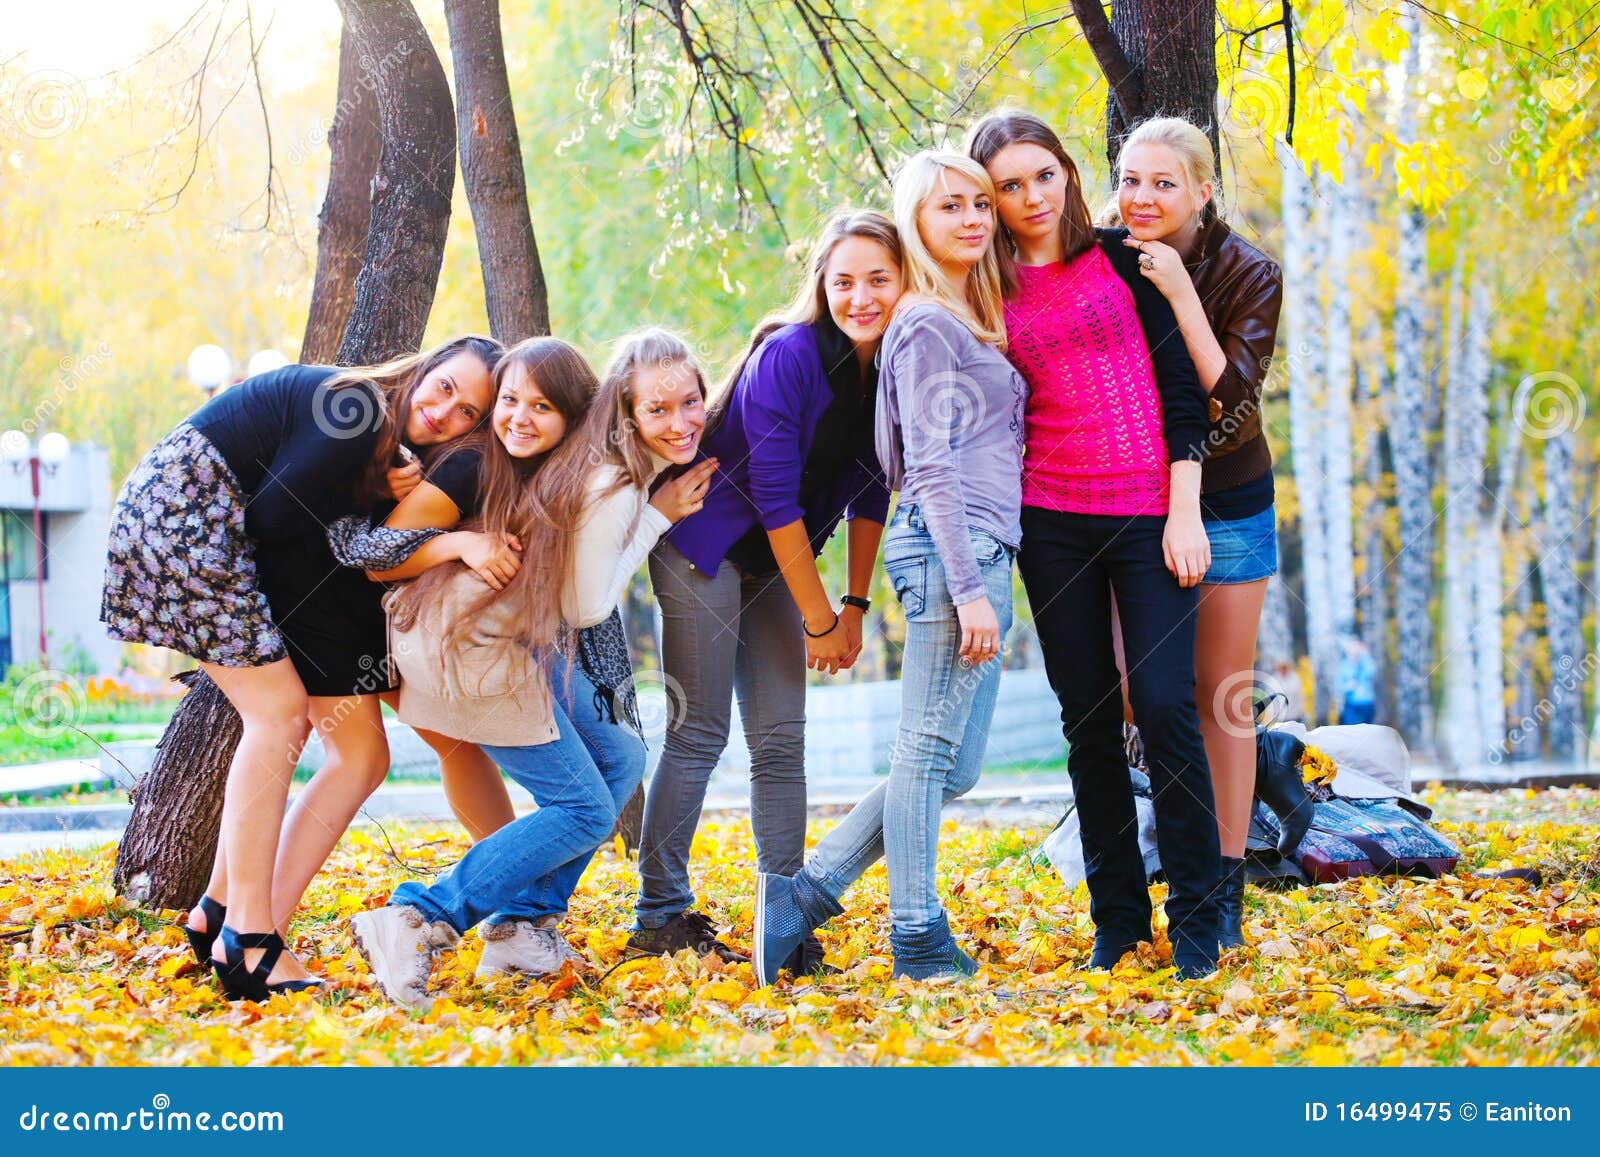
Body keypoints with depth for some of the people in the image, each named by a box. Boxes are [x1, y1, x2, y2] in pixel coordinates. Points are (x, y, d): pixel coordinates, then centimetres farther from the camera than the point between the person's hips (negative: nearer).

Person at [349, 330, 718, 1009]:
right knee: (583, 810, -5)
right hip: (473, 649, -10)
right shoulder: (612, 492, -24)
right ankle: (412, 923, -9)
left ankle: (519, 926, 16)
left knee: (618, 766, 14)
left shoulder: (634, 469, 4)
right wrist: (657, 517, -9)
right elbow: (586, 609, -11)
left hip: (511, 633, 10)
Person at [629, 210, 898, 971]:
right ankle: (659, 917, 1)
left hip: (776, 561, 6)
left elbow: (870, 489, 6)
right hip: (705, 545, -6)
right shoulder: (789, 354, -22)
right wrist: (819, 618, -17)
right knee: (701, 734, -6)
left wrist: (854, 606, 3)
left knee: (782, 741, 3)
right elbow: (774, 493, -22)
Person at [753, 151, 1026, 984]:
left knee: (953, 766, 9)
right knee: (930, 749, -6)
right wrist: (969, 586, -18)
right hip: (953, 550, -10)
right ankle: (918, 938, -1)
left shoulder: (971, 322, 22)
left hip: (979, 556, 10)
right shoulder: (927, 327, -6)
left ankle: (806, 891, 11)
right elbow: (930, 469, -13)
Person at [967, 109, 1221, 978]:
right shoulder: (991, 294, 8)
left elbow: (1180, 385, -1)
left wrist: (1184, 509, -8)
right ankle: (1117, 914, 15)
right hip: (1051, 522, 3)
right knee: (1087, 718, 5)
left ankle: (1195, 916, 1)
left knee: (1163, 704, -9)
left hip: (1148, 513, -3)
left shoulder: (1120, 258, 2)